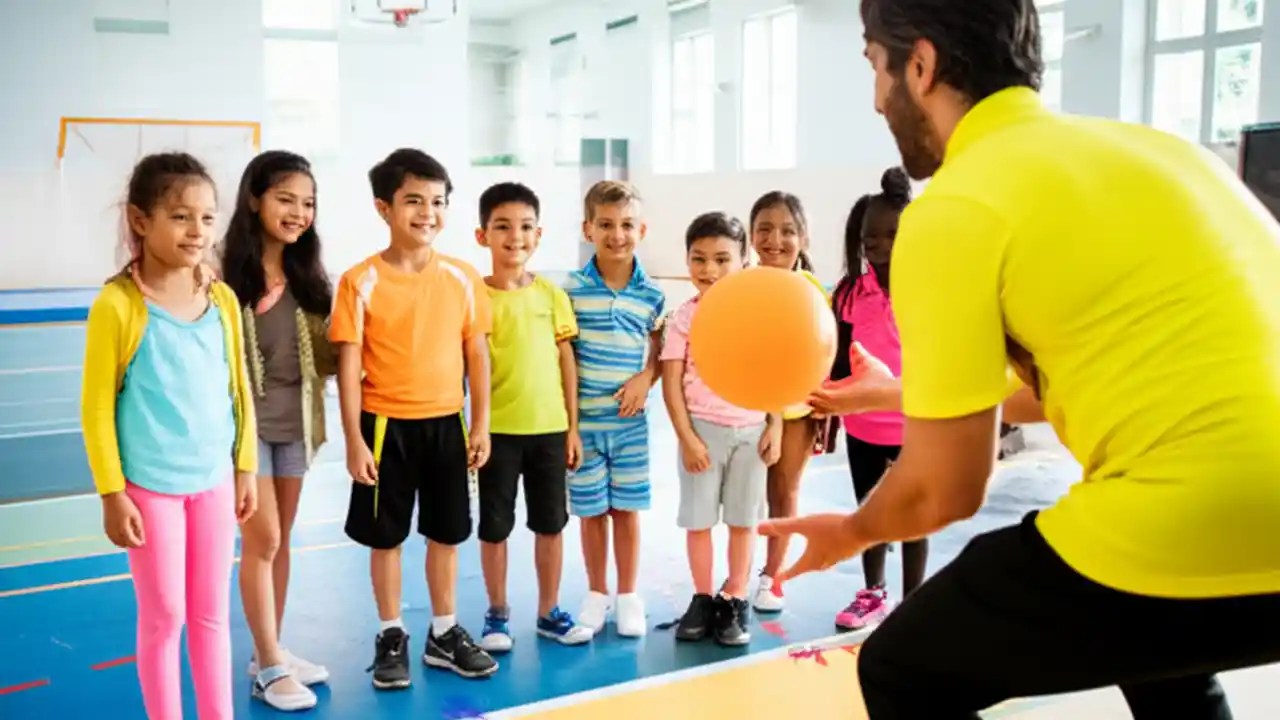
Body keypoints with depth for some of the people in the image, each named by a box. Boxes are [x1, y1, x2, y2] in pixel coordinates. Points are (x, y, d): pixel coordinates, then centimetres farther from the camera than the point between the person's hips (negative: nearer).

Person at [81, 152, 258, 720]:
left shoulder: (222, 300, -1)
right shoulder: (117, 305, -14)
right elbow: (97, 405, -10)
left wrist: (245, 468, 9)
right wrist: (112, 493, -9)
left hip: (215, 480, 4)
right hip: (150, 487, -4)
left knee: (213, 614, 14)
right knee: (164, 616, 9)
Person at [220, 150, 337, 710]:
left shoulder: (307, 275, 6)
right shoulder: (226, 269, -11)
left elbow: (324, 354, 8)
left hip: (294, 421, 6)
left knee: (280, 540, 13)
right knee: (262, 540, -2)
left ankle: (269, 652, 27)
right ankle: (269, 667, 11)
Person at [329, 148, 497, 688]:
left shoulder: (463, 278, -1)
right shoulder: (361, 282, -9)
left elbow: (477, 353, 4)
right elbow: (349, 364, -8)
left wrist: (481, 425, 2)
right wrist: (354, 440, -11)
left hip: (446, 424, 3)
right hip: (386, 424, -3)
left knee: (446, 534, 13)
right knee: (386, 538, 9)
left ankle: (444, 633, 29)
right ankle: (391, 638, 25)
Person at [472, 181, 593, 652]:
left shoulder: (552, 294, 2)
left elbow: (566, 362, 6)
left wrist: (573, 425, 5)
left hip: (549, 428, 3)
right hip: (498, 430, -3)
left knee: (551, 524, 13)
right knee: (495, 527, 10)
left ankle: (549, 611, 28)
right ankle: (497, 613, 26)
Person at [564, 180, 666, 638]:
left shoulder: (651, 294, 0)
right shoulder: (572, 289, -5)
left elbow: (659, 350, 9)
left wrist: (646, 378, -11)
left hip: (630, 421, 1)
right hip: (583, 419, -1)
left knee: (627, 508, 9)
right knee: (591, 510, 10)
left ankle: (628, 595, 24)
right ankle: (596, 594, 26)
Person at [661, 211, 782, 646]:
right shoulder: (684, 318, -4)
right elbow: (671, 382, -5)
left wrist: (775, 428, 0)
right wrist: (687, 438, -10)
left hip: (751, 430, 1)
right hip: (704, 430, -1)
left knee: (744, 519, 8)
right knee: (698, 520, 5)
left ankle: (735, 601, 19)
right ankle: (702, 599, 20)